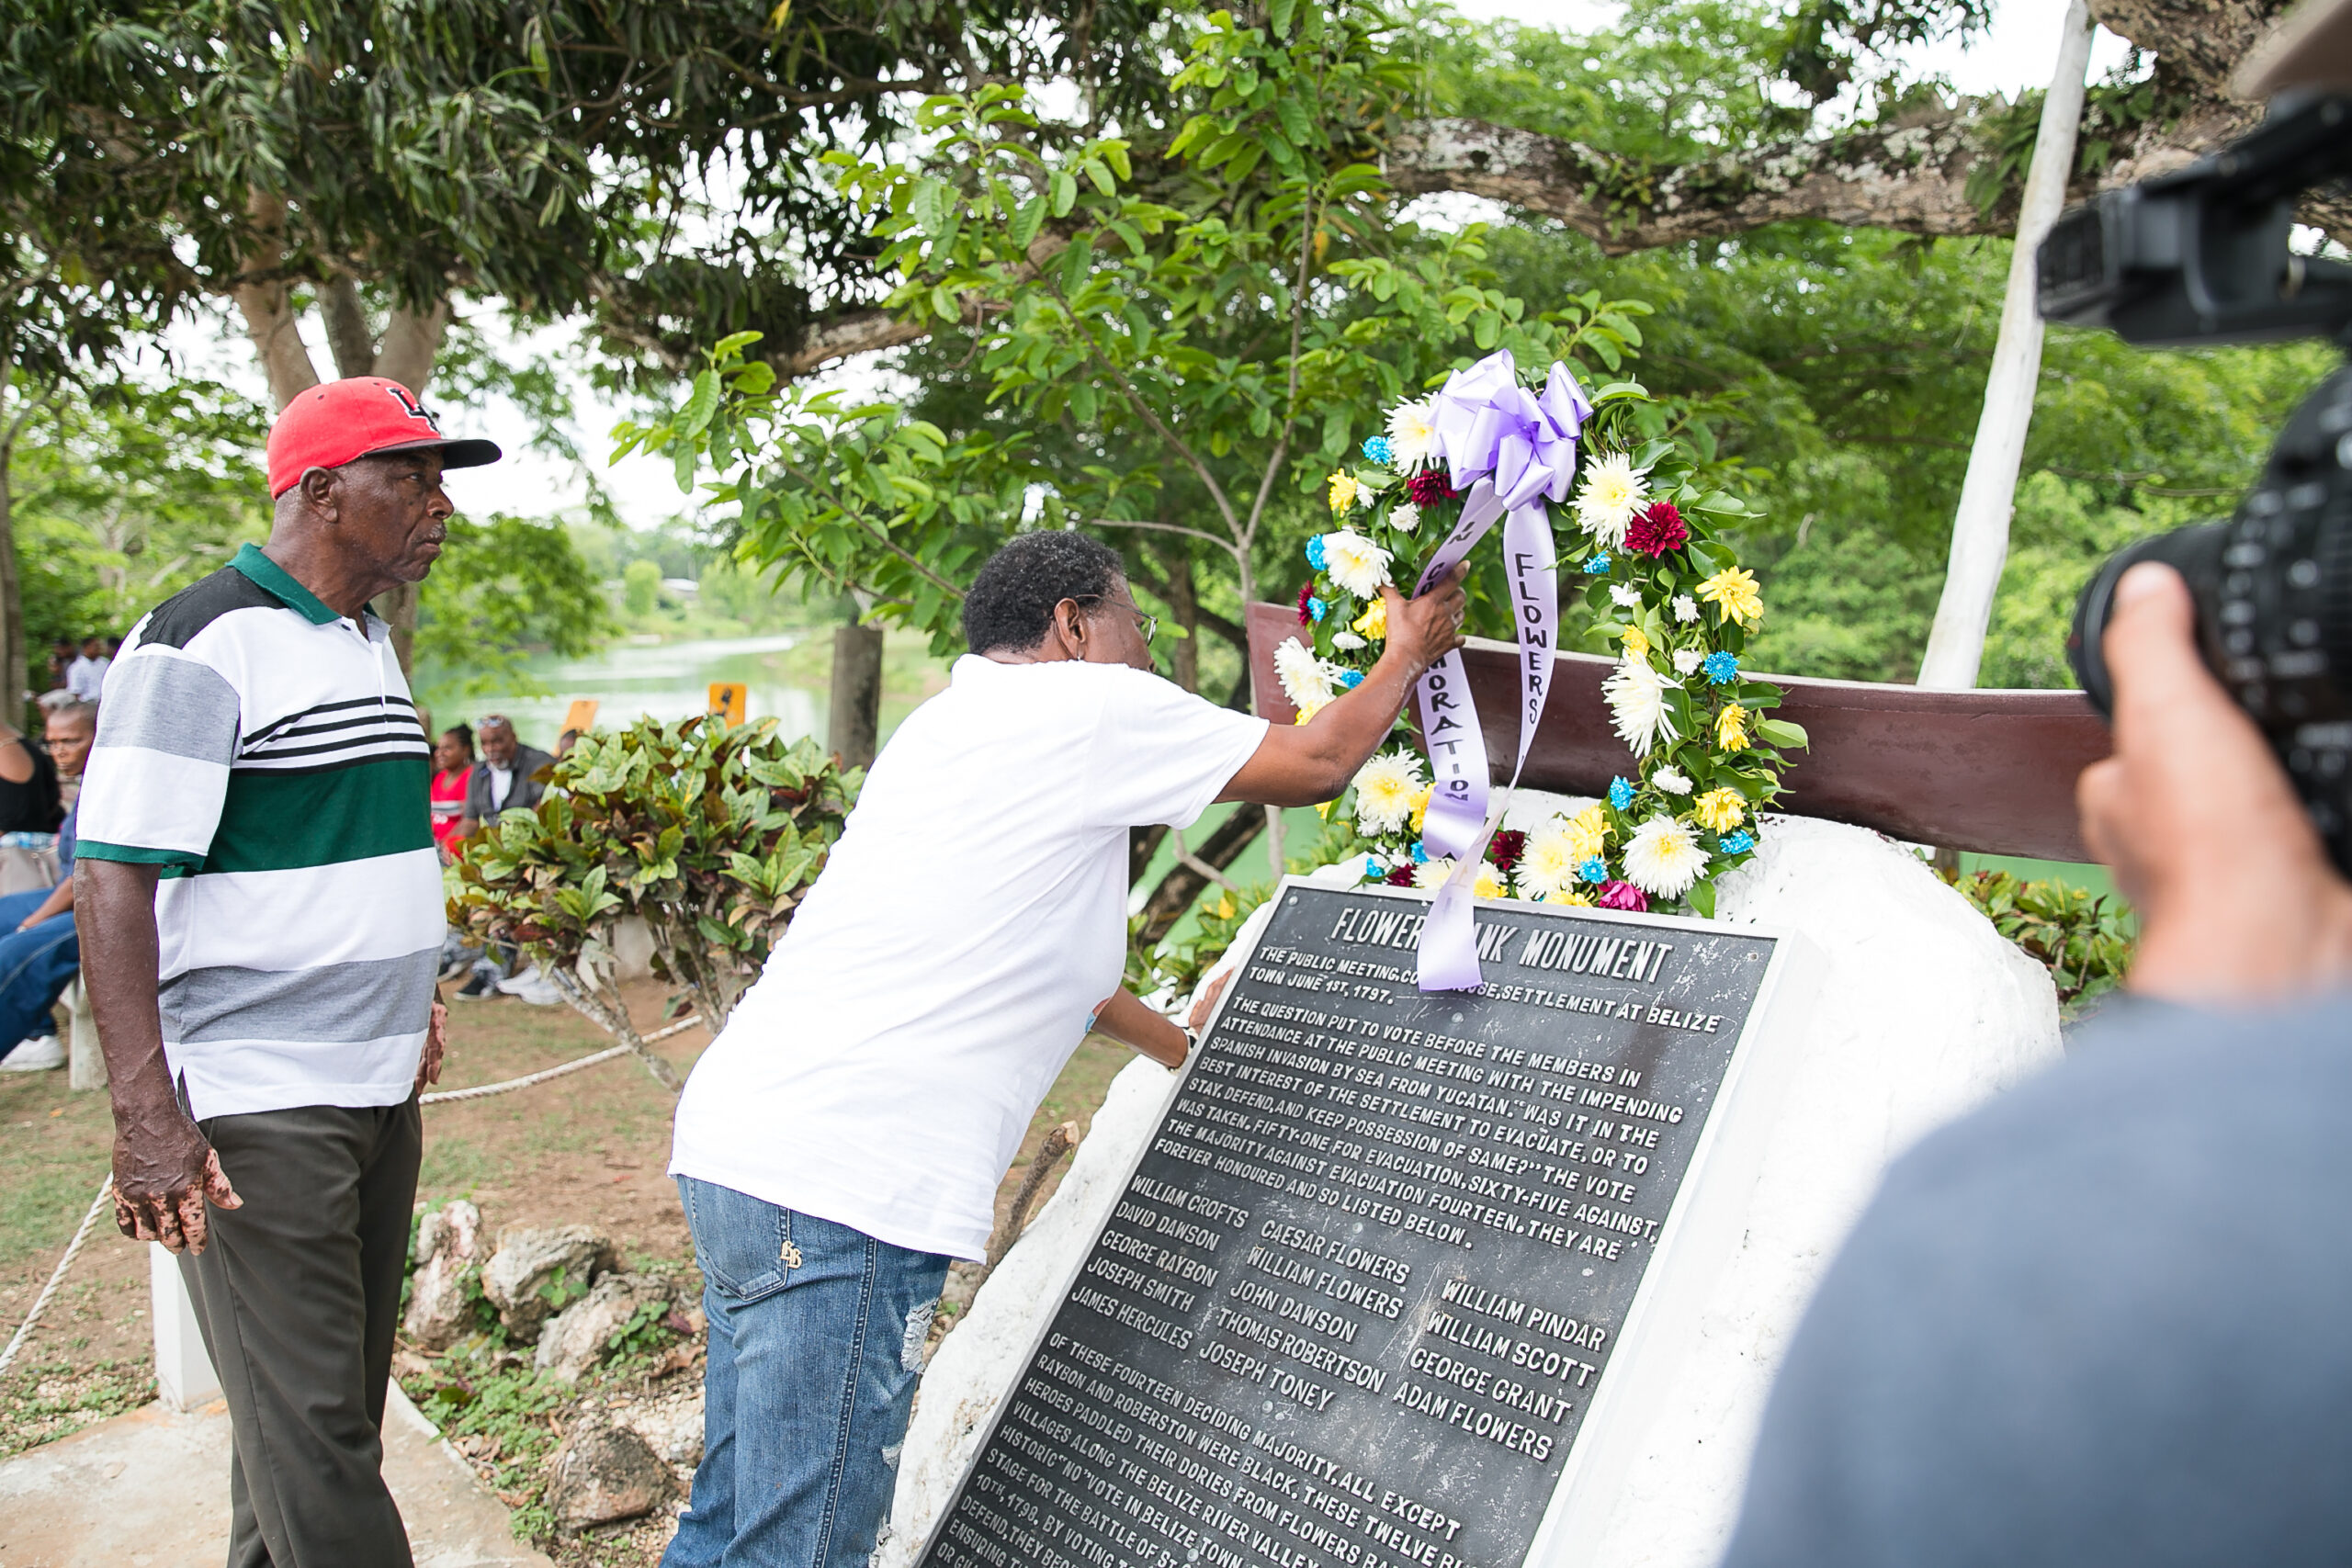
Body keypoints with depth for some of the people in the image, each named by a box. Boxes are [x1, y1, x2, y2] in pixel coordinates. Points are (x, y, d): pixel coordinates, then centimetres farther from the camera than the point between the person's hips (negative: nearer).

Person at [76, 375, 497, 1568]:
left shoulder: (368, 642, 14)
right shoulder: (201, 646, -13)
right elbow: (115, 880, -17)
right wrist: (145, 1115, -23)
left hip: (375, 1092, 9)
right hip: (252, 1108, -8)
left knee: (342, 1402, 16)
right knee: (308, 1434, -4)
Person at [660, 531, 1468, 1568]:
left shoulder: (950, 726, 23)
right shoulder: (1086, 705, -4)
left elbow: (1041, 966, 35)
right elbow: (1317, 763, 4)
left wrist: (1191, 1054, 46)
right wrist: (1408, 655, 23)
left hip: (738, 1143, 10)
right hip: (842, 1183, -10)